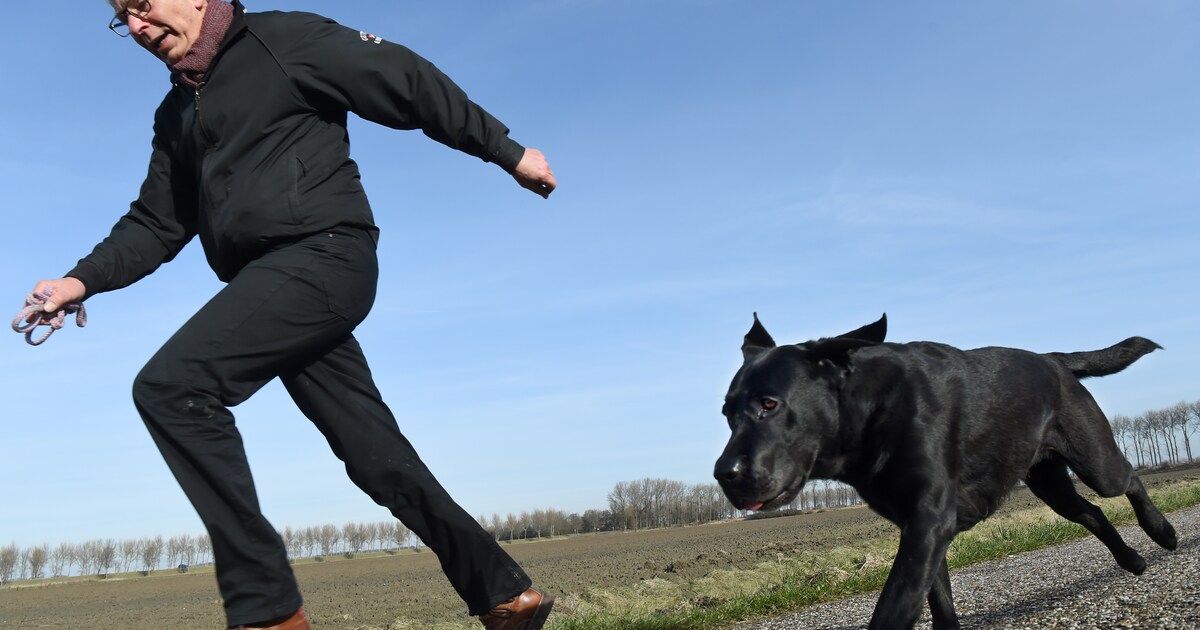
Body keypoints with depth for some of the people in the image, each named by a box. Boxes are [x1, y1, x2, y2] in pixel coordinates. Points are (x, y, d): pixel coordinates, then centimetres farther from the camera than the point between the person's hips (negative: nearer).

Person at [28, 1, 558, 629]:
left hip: (324, 256, -8)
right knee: (379, 459, 5)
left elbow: (414, 85, 1)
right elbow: (155, 224, 21)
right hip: (272, 290, 8)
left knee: (168, 386, -20)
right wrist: (83, 279, 5)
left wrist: (507, 152, 1)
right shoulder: (175, 114, 24)